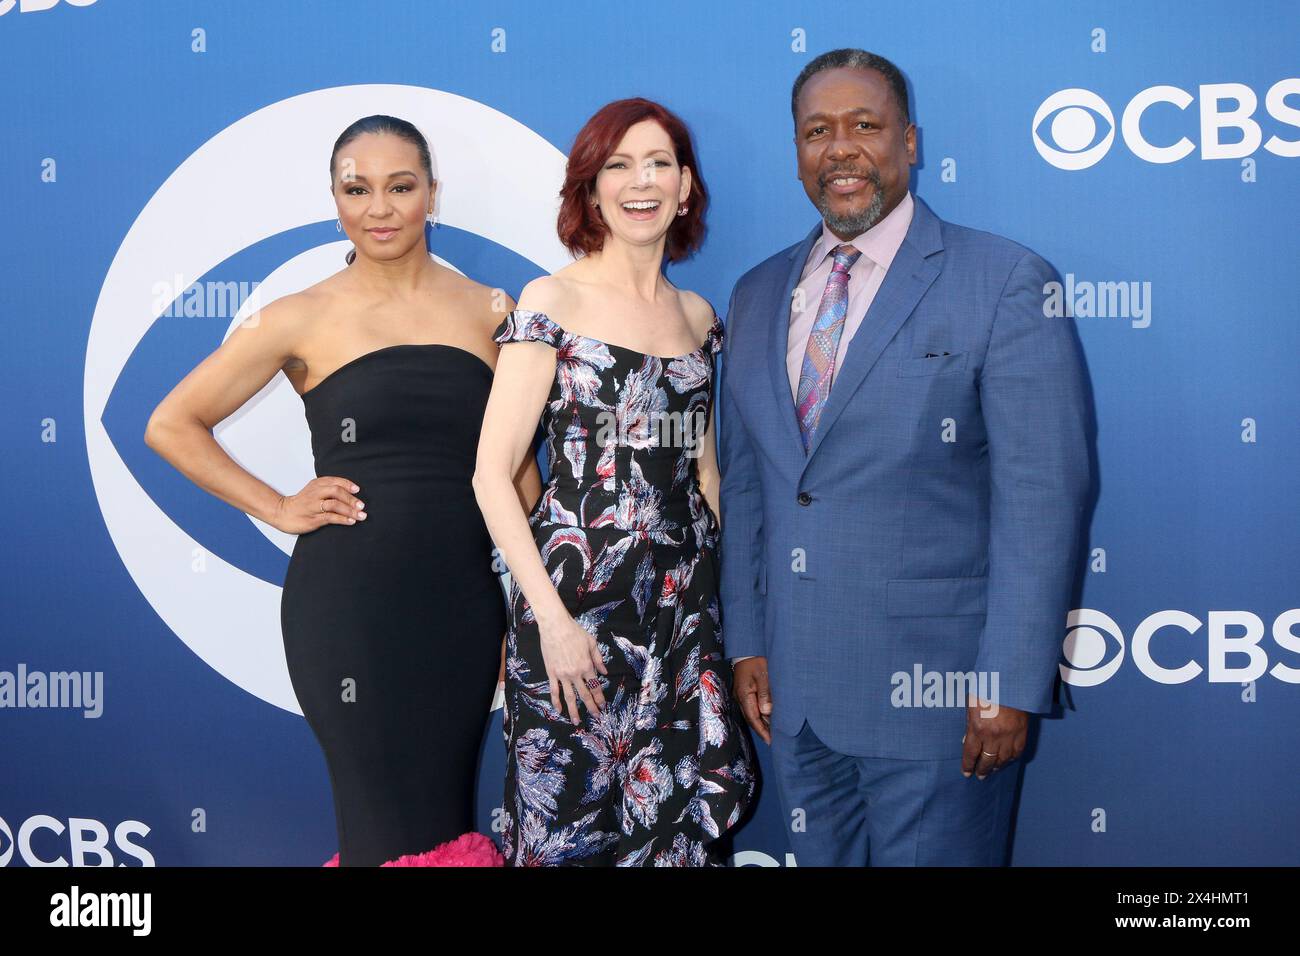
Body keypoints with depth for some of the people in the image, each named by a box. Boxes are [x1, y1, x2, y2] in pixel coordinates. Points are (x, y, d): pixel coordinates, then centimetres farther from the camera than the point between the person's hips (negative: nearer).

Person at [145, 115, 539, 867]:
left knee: (446, 810, 11)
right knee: (385, 815, 5)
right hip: (347, 601, -2)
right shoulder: (301, 320, -1)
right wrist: (279, 510, -2)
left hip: (464, 601, 2)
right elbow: (171, 425, 5)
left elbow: (519, 470, 9)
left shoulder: (488, 311, 5)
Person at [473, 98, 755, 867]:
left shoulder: (698, 317, 11)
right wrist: (553, 619, -16)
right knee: (574, 826, 4)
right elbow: (493, 473, -9)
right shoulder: (552, 302, -5)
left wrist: (725, 598, 10)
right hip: (579, 599, -5)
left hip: (686, 607, 5)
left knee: (687, 818, 9)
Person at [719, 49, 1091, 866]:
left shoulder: (1005, 282, -8)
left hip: (935, 687, -5)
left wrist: (1010, 684, -15)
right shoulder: (758, 296, 10)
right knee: (820, 859, 16)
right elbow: (743, 485, 13)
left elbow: (1041, 497, -12)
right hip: (793, 685, 5)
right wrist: (746, 643, 8)